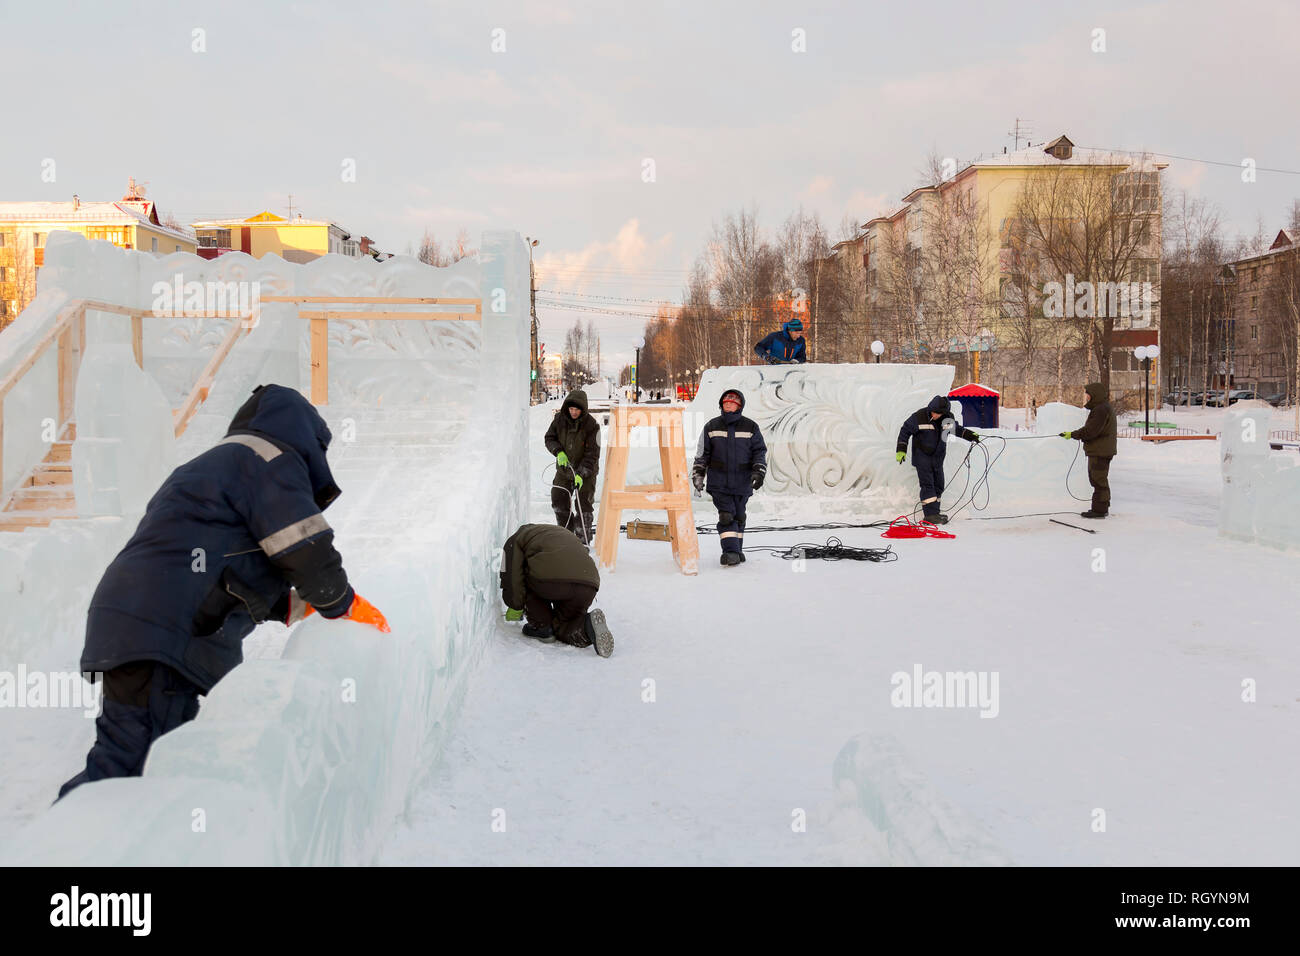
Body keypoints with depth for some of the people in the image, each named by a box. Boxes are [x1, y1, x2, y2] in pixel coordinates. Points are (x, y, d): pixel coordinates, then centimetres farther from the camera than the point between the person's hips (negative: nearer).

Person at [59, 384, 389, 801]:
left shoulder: (207, 468, 32)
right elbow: (308, 555, -7)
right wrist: (347, 607, 10)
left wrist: (297, 605, 32)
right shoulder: (270, 458, 1)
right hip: (163, 638, -10)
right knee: (128, 762, -14)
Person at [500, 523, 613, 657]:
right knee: (561, 626, 25)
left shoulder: (515, 540, 26)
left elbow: (512, 576, 15)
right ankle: (587, 624, -5)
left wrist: (516, 607, 28)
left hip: (552, 580, -5)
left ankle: (541, 626, 19)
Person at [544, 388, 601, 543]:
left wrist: (581, 474, -27)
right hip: (564, 468, 4)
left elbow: (592, 454, -19)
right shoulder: (560, 419, -8)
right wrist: (558, 452, -16)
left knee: (584, 505, -3)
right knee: (558, 501, 6)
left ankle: (583, 540, 8)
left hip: (586, 472, -4)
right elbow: (549, 438, 4)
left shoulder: (591, 425, -20)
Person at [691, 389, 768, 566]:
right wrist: (698, 475, 5)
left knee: (738, 516, 10)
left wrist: (759, 472, -8)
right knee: (726, 515, -13)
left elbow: (760, 451, 6)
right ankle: (730, 552, -14)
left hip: (742, 482, 1)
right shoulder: (712, 427, 4)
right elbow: (702, 454, 9)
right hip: (719, 481, -1)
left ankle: (737, 550, 25)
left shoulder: (750, 428, 2)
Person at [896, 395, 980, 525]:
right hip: (922, 456, -5)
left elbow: (956, 429, 19)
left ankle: (935, 512, 17)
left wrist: (970, 435, 12)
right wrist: (901, 450, -11)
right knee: (927, 484, -13)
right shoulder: (918, 417, -16)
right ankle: (930, 514, -14)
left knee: (938, 485, 8)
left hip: (938, 457, 6)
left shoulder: (948, 418, -2)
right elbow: (905, 431, -7)